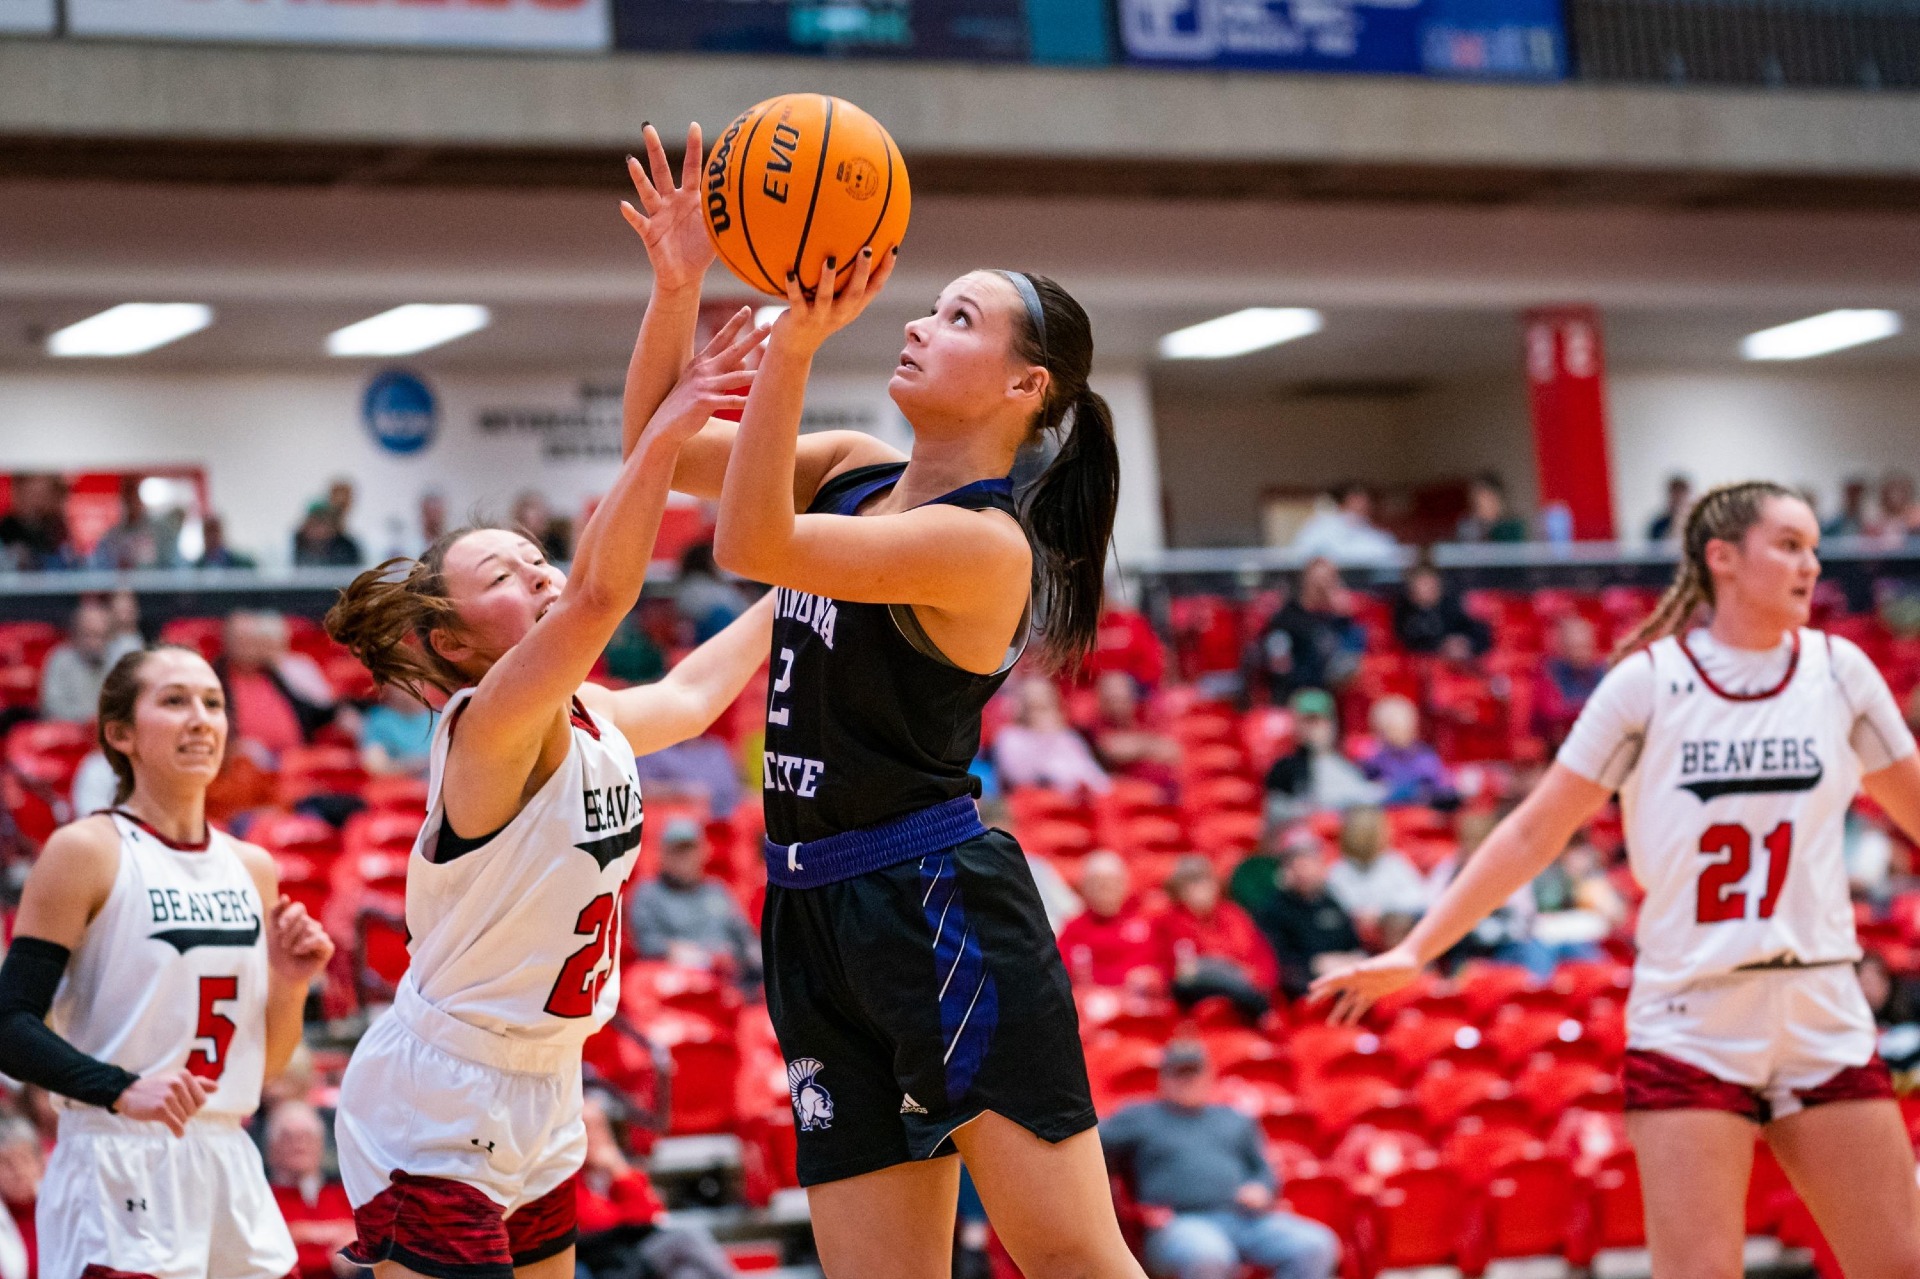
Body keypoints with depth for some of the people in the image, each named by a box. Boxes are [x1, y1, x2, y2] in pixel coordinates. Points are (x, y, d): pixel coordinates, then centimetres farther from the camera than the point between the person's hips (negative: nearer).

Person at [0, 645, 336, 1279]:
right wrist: (122, 1090, -26)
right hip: (116, 1171, -6)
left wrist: (290, 984, -1)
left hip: (228, 1166, 6)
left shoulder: (253, 869, 13)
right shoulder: (84, 852, -5)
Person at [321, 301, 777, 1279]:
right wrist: (667, 427, -43)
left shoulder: (593, 721, 6)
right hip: (433, 1112, -9)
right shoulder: (489, 725, -19)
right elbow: (600, 593, -36)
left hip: (537, 1103, 9)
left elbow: (694, 691, 28)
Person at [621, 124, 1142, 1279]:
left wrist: (798, 339, -32)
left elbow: (751, 544, -24)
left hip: (947, 914, -8)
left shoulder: (986, 544, -15)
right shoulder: (856, 470, 10)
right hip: (818, 914, 8)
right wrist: (679, 288, -2)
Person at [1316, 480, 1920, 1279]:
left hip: (1822, 1017, 3)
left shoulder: (1839, 673, 4)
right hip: (1689, 1025, -3)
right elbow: (1535, 832, 0)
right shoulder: (1649, 680, -3)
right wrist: (1416, 951, -5)